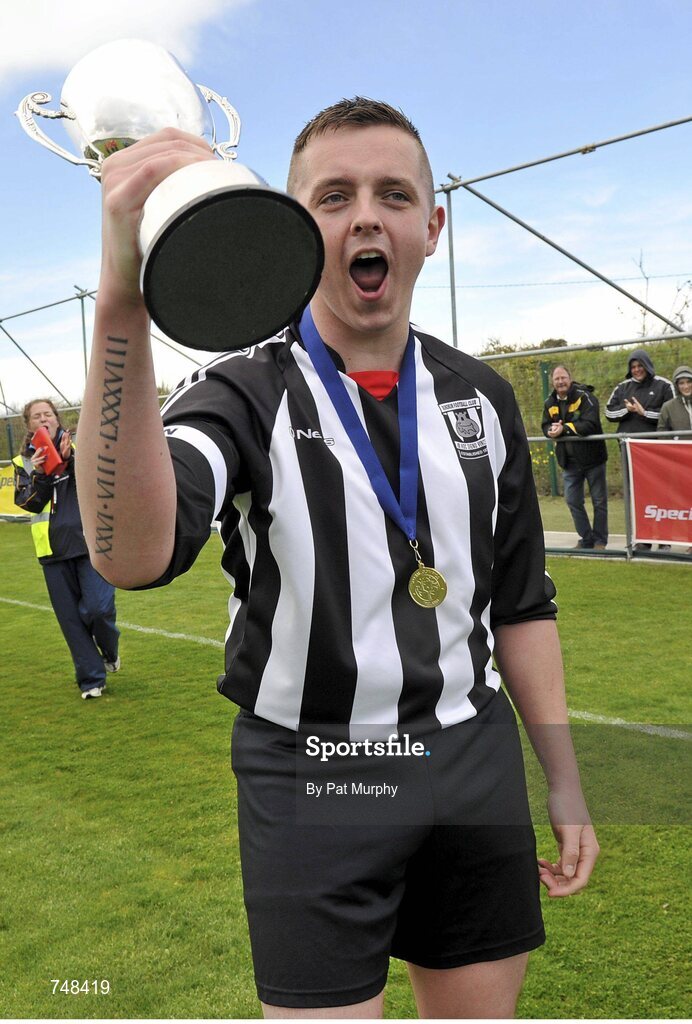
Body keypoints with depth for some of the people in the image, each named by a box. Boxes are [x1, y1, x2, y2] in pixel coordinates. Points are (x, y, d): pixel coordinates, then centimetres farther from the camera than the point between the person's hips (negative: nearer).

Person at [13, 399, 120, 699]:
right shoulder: (23, 462, 9)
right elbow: (30, 503, -2)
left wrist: (71, 459, -20)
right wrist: (39, 475, -16)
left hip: (91, 542, -2)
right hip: (54, 550, 2)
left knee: (97, 608, -13)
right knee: (70, 617, 5)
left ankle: (110, 652, 19)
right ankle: (91, 679, 19)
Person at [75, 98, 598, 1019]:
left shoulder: (481, 398, 4)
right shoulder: (246, 392, -11)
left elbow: (521, 604, 11)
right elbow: (132, 554, -33)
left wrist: (565, 784, 10)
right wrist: (122, 301, -46)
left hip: (475, 763, 5)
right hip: (313, 779, -4)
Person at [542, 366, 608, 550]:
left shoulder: (585, 397, -15)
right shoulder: (550, 403, 5)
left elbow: (590, 424, -25)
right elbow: (545, 425, 5)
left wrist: (564, 428, -27)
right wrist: (552, 430, -19)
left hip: (592, 457, -6)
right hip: (569, 460, 6)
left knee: (599, 501, 5)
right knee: (573, 501, 9)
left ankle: (600, 540, 16)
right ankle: (586, 539, 21)